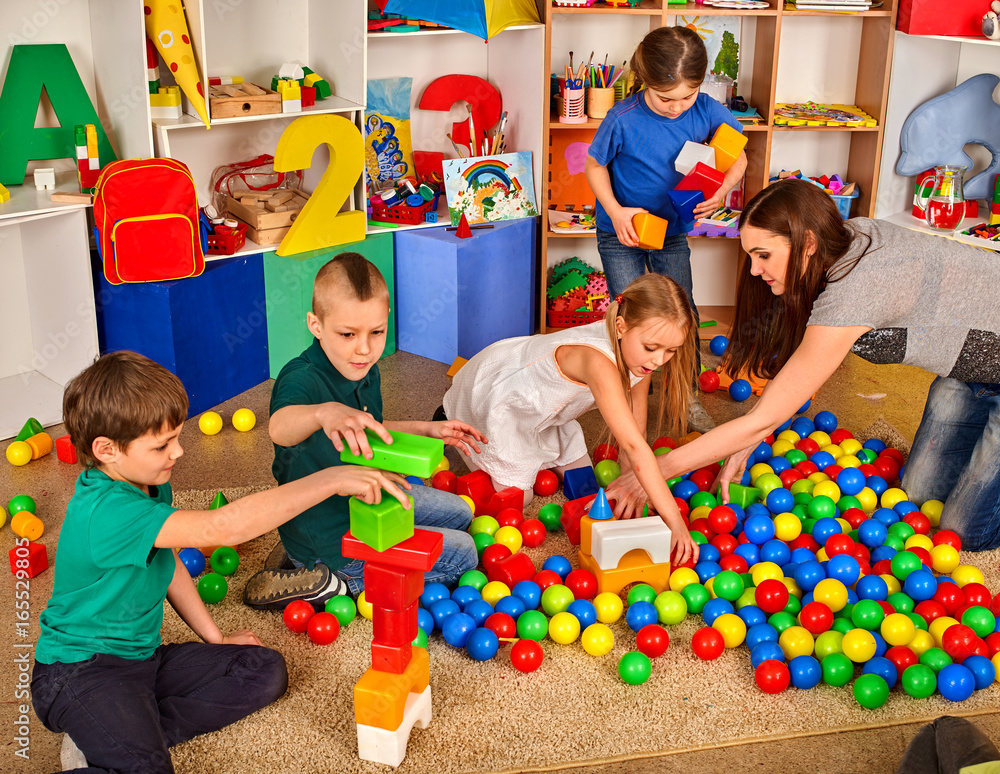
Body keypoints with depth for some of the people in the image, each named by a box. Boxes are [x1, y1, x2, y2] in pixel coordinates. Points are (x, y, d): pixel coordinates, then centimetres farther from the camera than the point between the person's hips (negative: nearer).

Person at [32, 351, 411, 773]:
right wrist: (330, 480, -38)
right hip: (79, 672, -11)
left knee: (266, 671, 1)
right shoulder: (104, 511, -29)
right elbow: (225, 526, -39)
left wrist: (215, 638, 18)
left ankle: (111, 737, -5)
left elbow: (168, 564, 18)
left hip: (142, 656, 11)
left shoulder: (150, 483, 2)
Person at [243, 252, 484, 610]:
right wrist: (326, 412, -77)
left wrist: (427, 429, 9)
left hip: (365, 499, 8)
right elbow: (280, 427, -57)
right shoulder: (302, 379, -31)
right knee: (461, 554, -5)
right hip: (327, 534, -8)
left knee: (458, 514, 24)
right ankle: (327, 578, -2)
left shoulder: (365, 370, -3)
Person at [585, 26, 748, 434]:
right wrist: (614, 211, -23)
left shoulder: (706, 111, -18)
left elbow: (738, 157, -2)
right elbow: (594, 165, -9)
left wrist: (721, 190, -22)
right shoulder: (623, 120, -26)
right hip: (622, 230, -3)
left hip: (673, 230, 3)